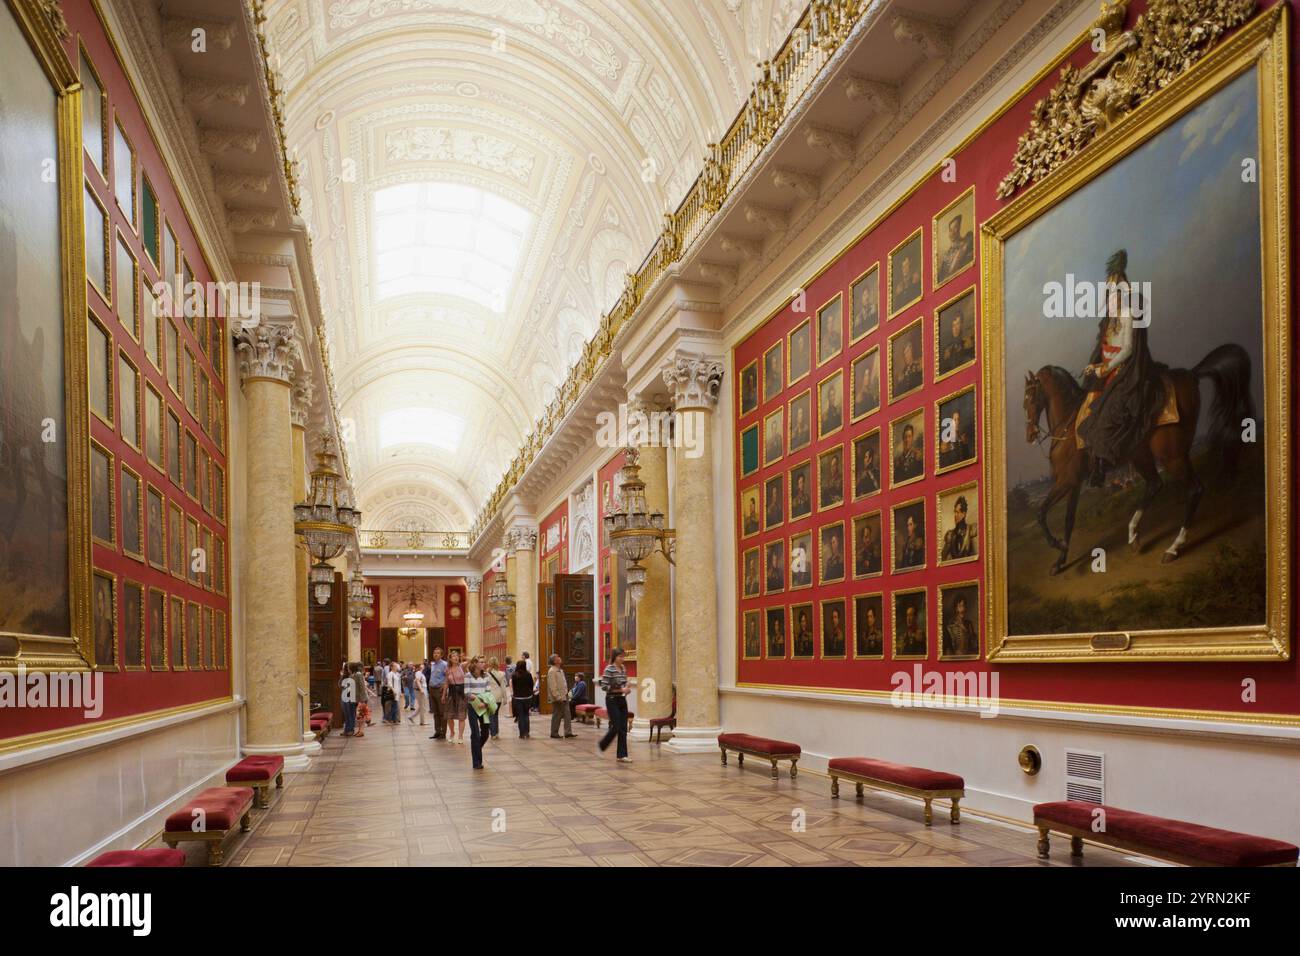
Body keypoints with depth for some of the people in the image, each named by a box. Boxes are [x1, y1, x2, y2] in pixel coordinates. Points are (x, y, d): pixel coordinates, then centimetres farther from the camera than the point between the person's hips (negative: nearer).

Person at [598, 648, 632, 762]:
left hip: (622, 700, 7)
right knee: (616, 727, -7)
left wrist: (627, 689, 0)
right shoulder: (609, 669, -12)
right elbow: (604, 686, -17)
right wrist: (620, 690, -18)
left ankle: (622, 755, 8)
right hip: (612, 701, -7)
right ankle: (602, 745, 18)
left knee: (623, 728, 3)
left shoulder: (624, 669, 9)